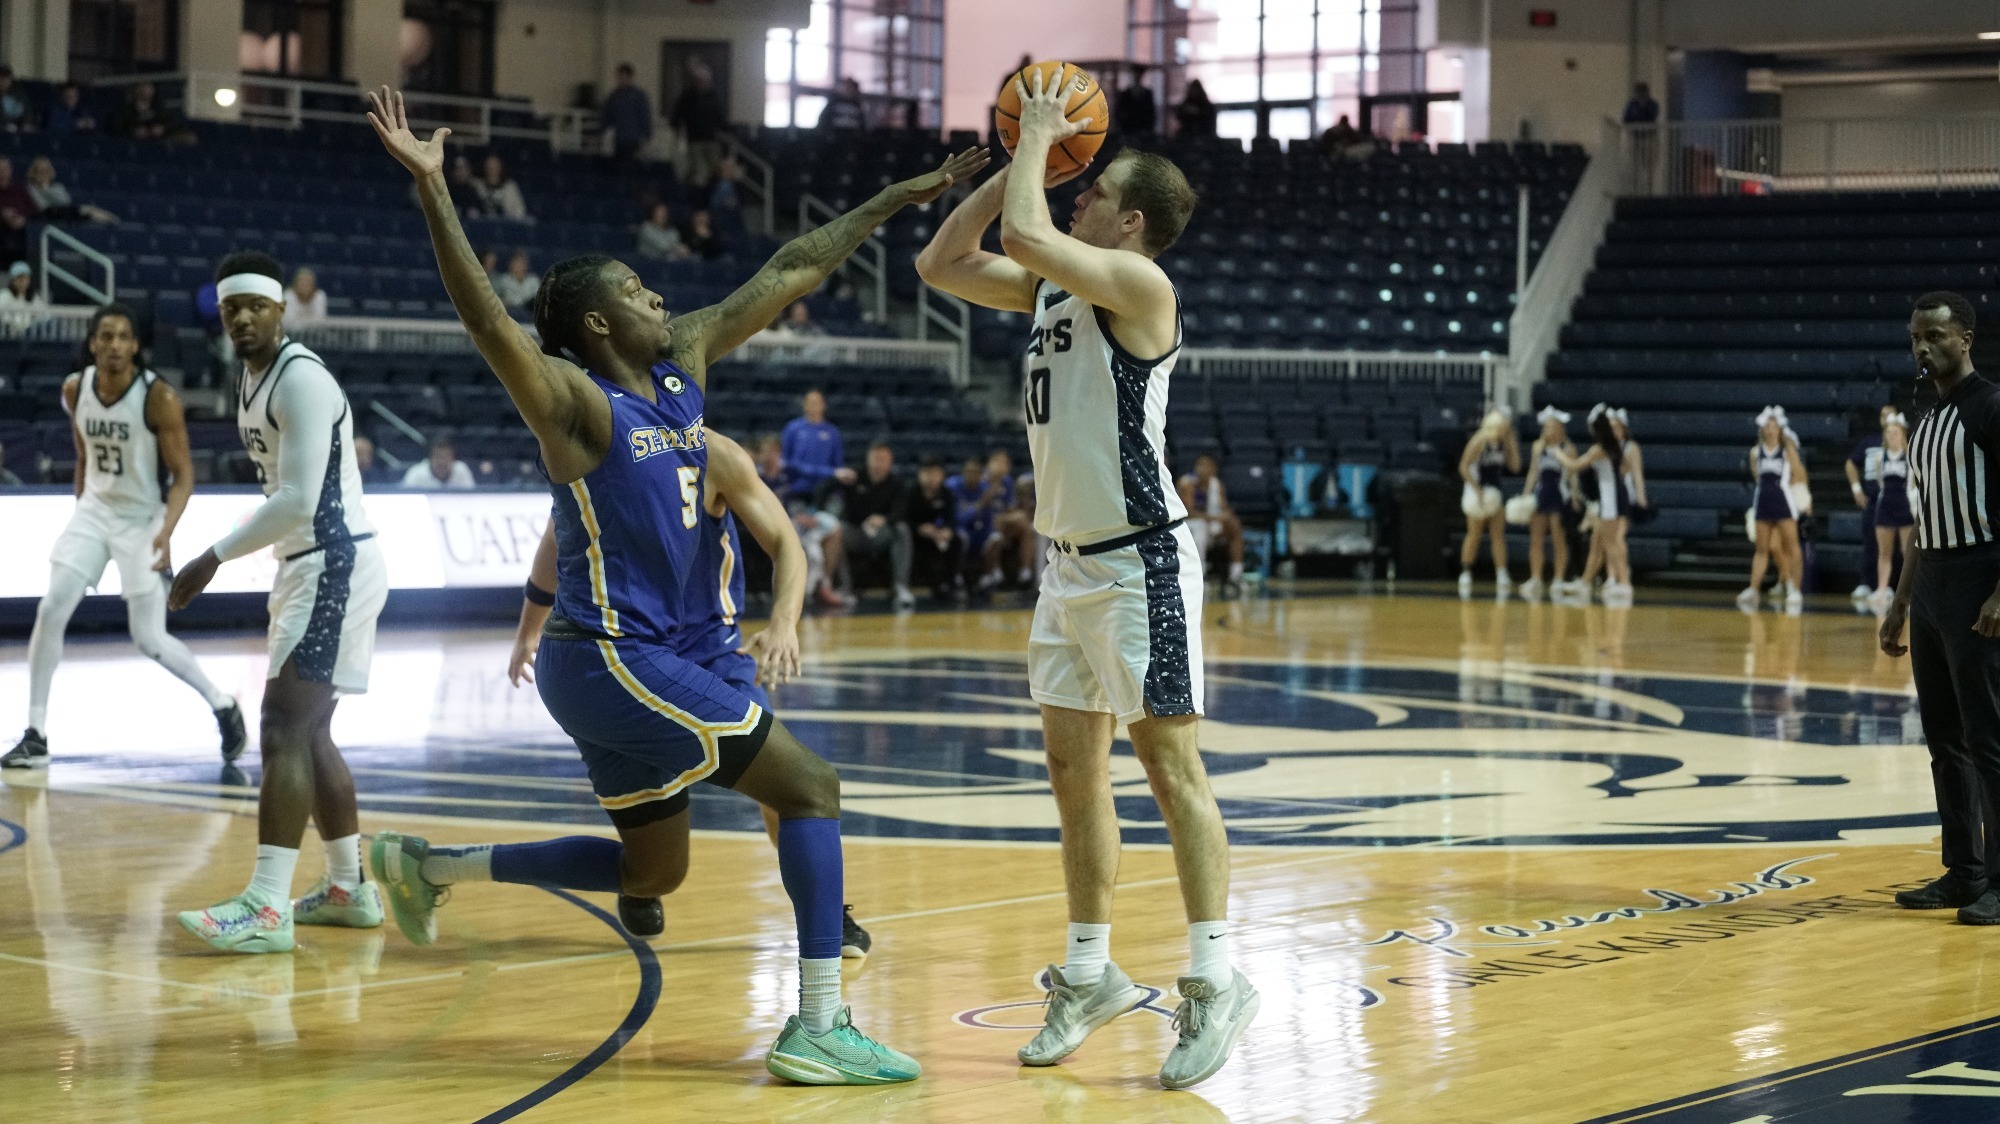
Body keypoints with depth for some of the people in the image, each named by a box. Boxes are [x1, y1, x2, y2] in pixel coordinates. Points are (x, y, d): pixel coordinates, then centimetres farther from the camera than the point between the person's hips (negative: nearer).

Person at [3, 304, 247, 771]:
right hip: (94, 510, 5)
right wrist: (82, 516, 16)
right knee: (50, 612, -9)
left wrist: (166, 532, -29)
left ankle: (222, 705, 20)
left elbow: (183, 473, -16)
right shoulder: (75, 389, -3)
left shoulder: (158, 397, -19)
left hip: (143, 520, -4)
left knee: (149, 640, -4)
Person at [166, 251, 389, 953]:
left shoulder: (301, 380, -17)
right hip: (308, 565, 10)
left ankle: (267, 909, -21)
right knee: (307, 733, 15)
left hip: (334, 565, -10)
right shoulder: (250, 378, 14)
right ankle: (350, 889, 25)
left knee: (285, 731, -16)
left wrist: (214, 559, -20)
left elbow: (297, 501, -24)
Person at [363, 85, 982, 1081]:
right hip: (609, 659, -9)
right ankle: (818, 1030, -6)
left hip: (632, 659, 9)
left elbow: (788, 273, 13)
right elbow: (485, 316, -30)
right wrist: (431, 190, -41)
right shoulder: (574, 400, -13)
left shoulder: (683, 363, 8)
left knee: (651, 869, 19)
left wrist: (893, 201, 16)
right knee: (808, 785, -7)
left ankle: (426, 866, 27)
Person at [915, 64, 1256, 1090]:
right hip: (1070, 560, 9)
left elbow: (1022, 233, -26)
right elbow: (939, 264, 14)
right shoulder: (1050, 286, 12)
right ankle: (1090, 975, 21)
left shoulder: (1137, 282, -14)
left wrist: (1039, 135, -10)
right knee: (1073, 767, 11)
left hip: (1139, 561, -9)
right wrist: (1021, 156, 9)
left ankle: (1214, 981, -3)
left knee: (1168, 763, -7)